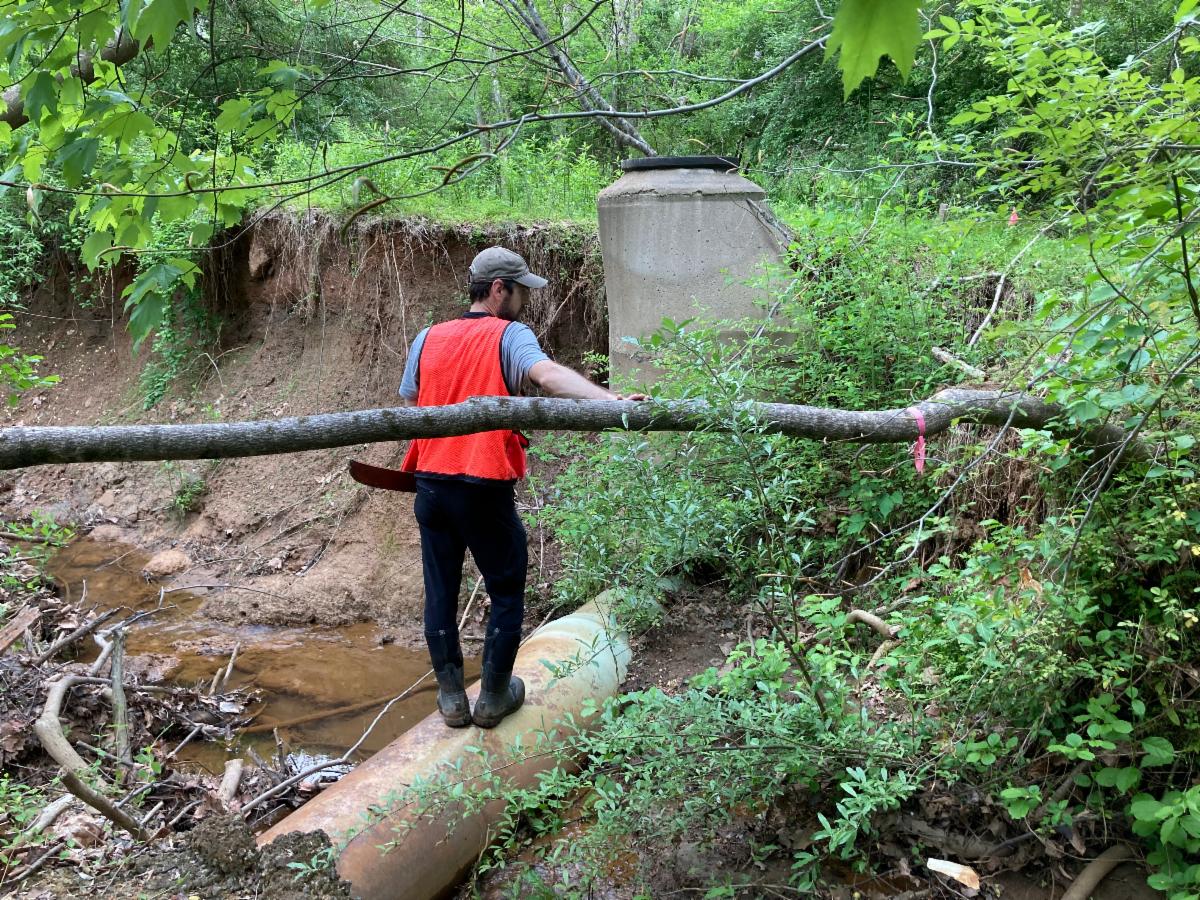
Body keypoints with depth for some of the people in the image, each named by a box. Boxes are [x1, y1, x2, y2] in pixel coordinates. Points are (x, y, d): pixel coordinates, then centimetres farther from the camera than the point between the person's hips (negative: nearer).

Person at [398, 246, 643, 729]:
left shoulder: (428, 339, 8)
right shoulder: (509, 335, -8)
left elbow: (410, 406, 12)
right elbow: (548, 374, -27)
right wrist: (610, 400, -39)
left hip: (431, 485, 5)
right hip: (485, 490, -5)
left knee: (441, 594, 15)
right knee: (506, 595, 13)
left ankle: (451, 698, 24)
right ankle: (494, 698, 22)